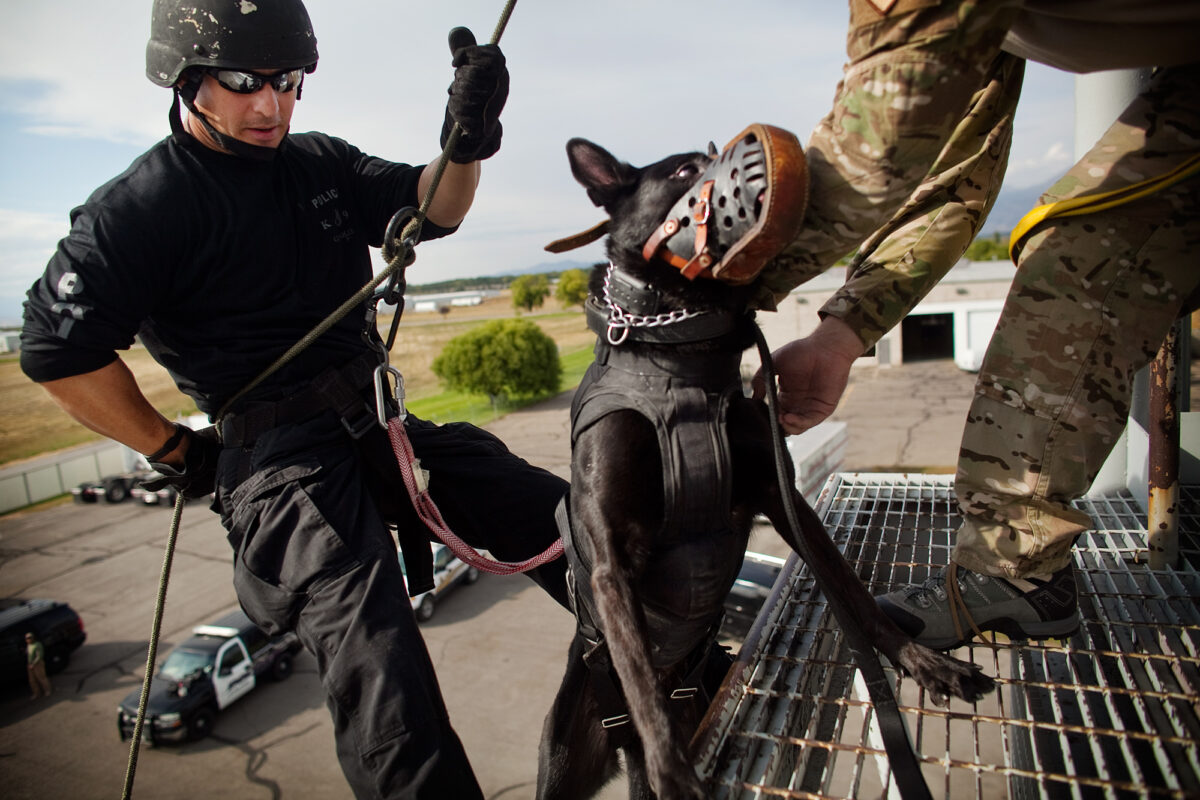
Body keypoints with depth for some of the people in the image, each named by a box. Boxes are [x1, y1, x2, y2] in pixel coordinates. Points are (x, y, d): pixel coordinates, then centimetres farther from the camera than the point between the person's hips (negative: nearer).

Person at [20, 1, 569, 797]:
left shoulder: (320, 162, 13)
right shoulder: (141, 206, -6)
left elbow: (430, 207, 6)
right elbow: (58, 349, -6)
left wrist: (469, 139, -15)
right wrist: (179, 453, -2)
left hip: (379, 423, 7)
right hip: (278, 457, -6)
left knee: (559, 519, 1)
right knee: (381, 672, -18)